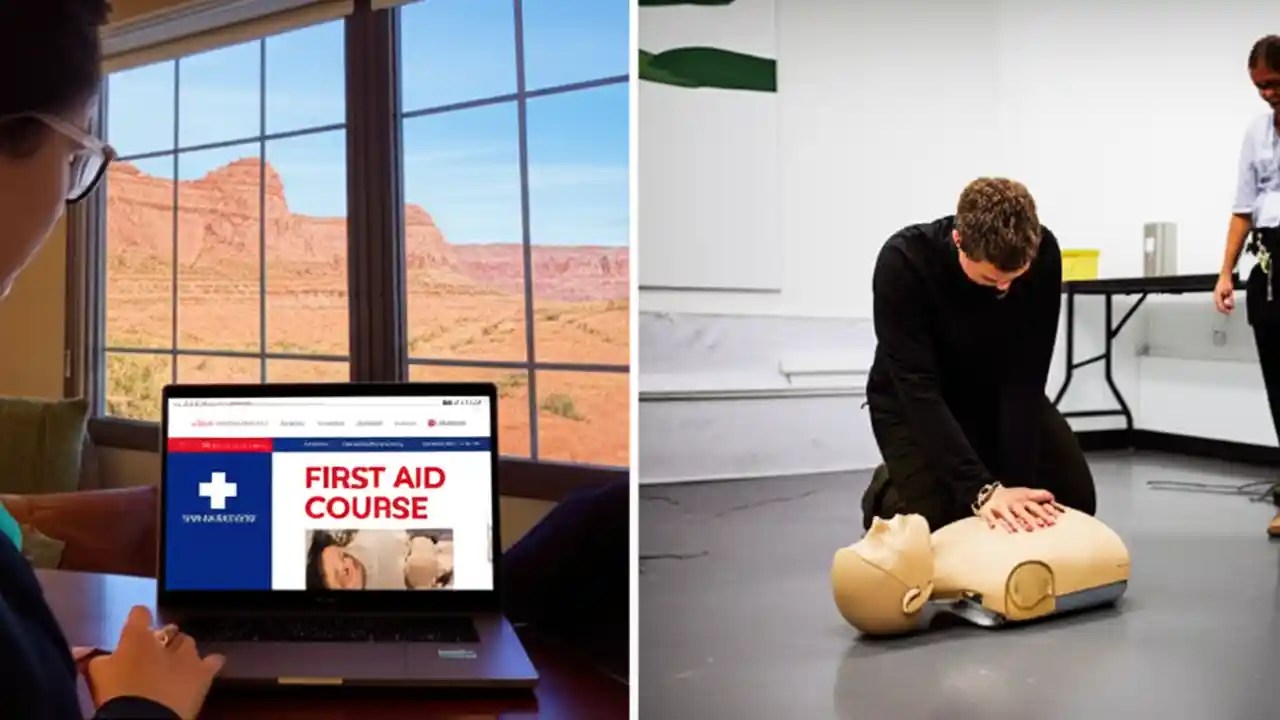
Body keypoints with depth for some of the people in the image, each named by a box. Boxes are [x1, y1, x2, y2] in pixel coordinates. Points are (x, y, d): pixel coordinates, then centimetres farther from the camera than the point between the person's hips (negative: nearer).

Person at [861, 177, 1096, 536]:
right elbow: (919, 389, -38)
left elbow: (1025, 378, -26)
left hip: (1000, 389, 4)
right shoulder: (904, 262, -36)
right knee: (937, 516, -18)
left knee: (1073, 496, -6)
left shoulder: (1043, 256, -27)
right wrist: (981, 488, -46)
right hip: (914, 399, -3)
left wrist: (1016, 481, -32)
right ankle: (886, 494, 13)